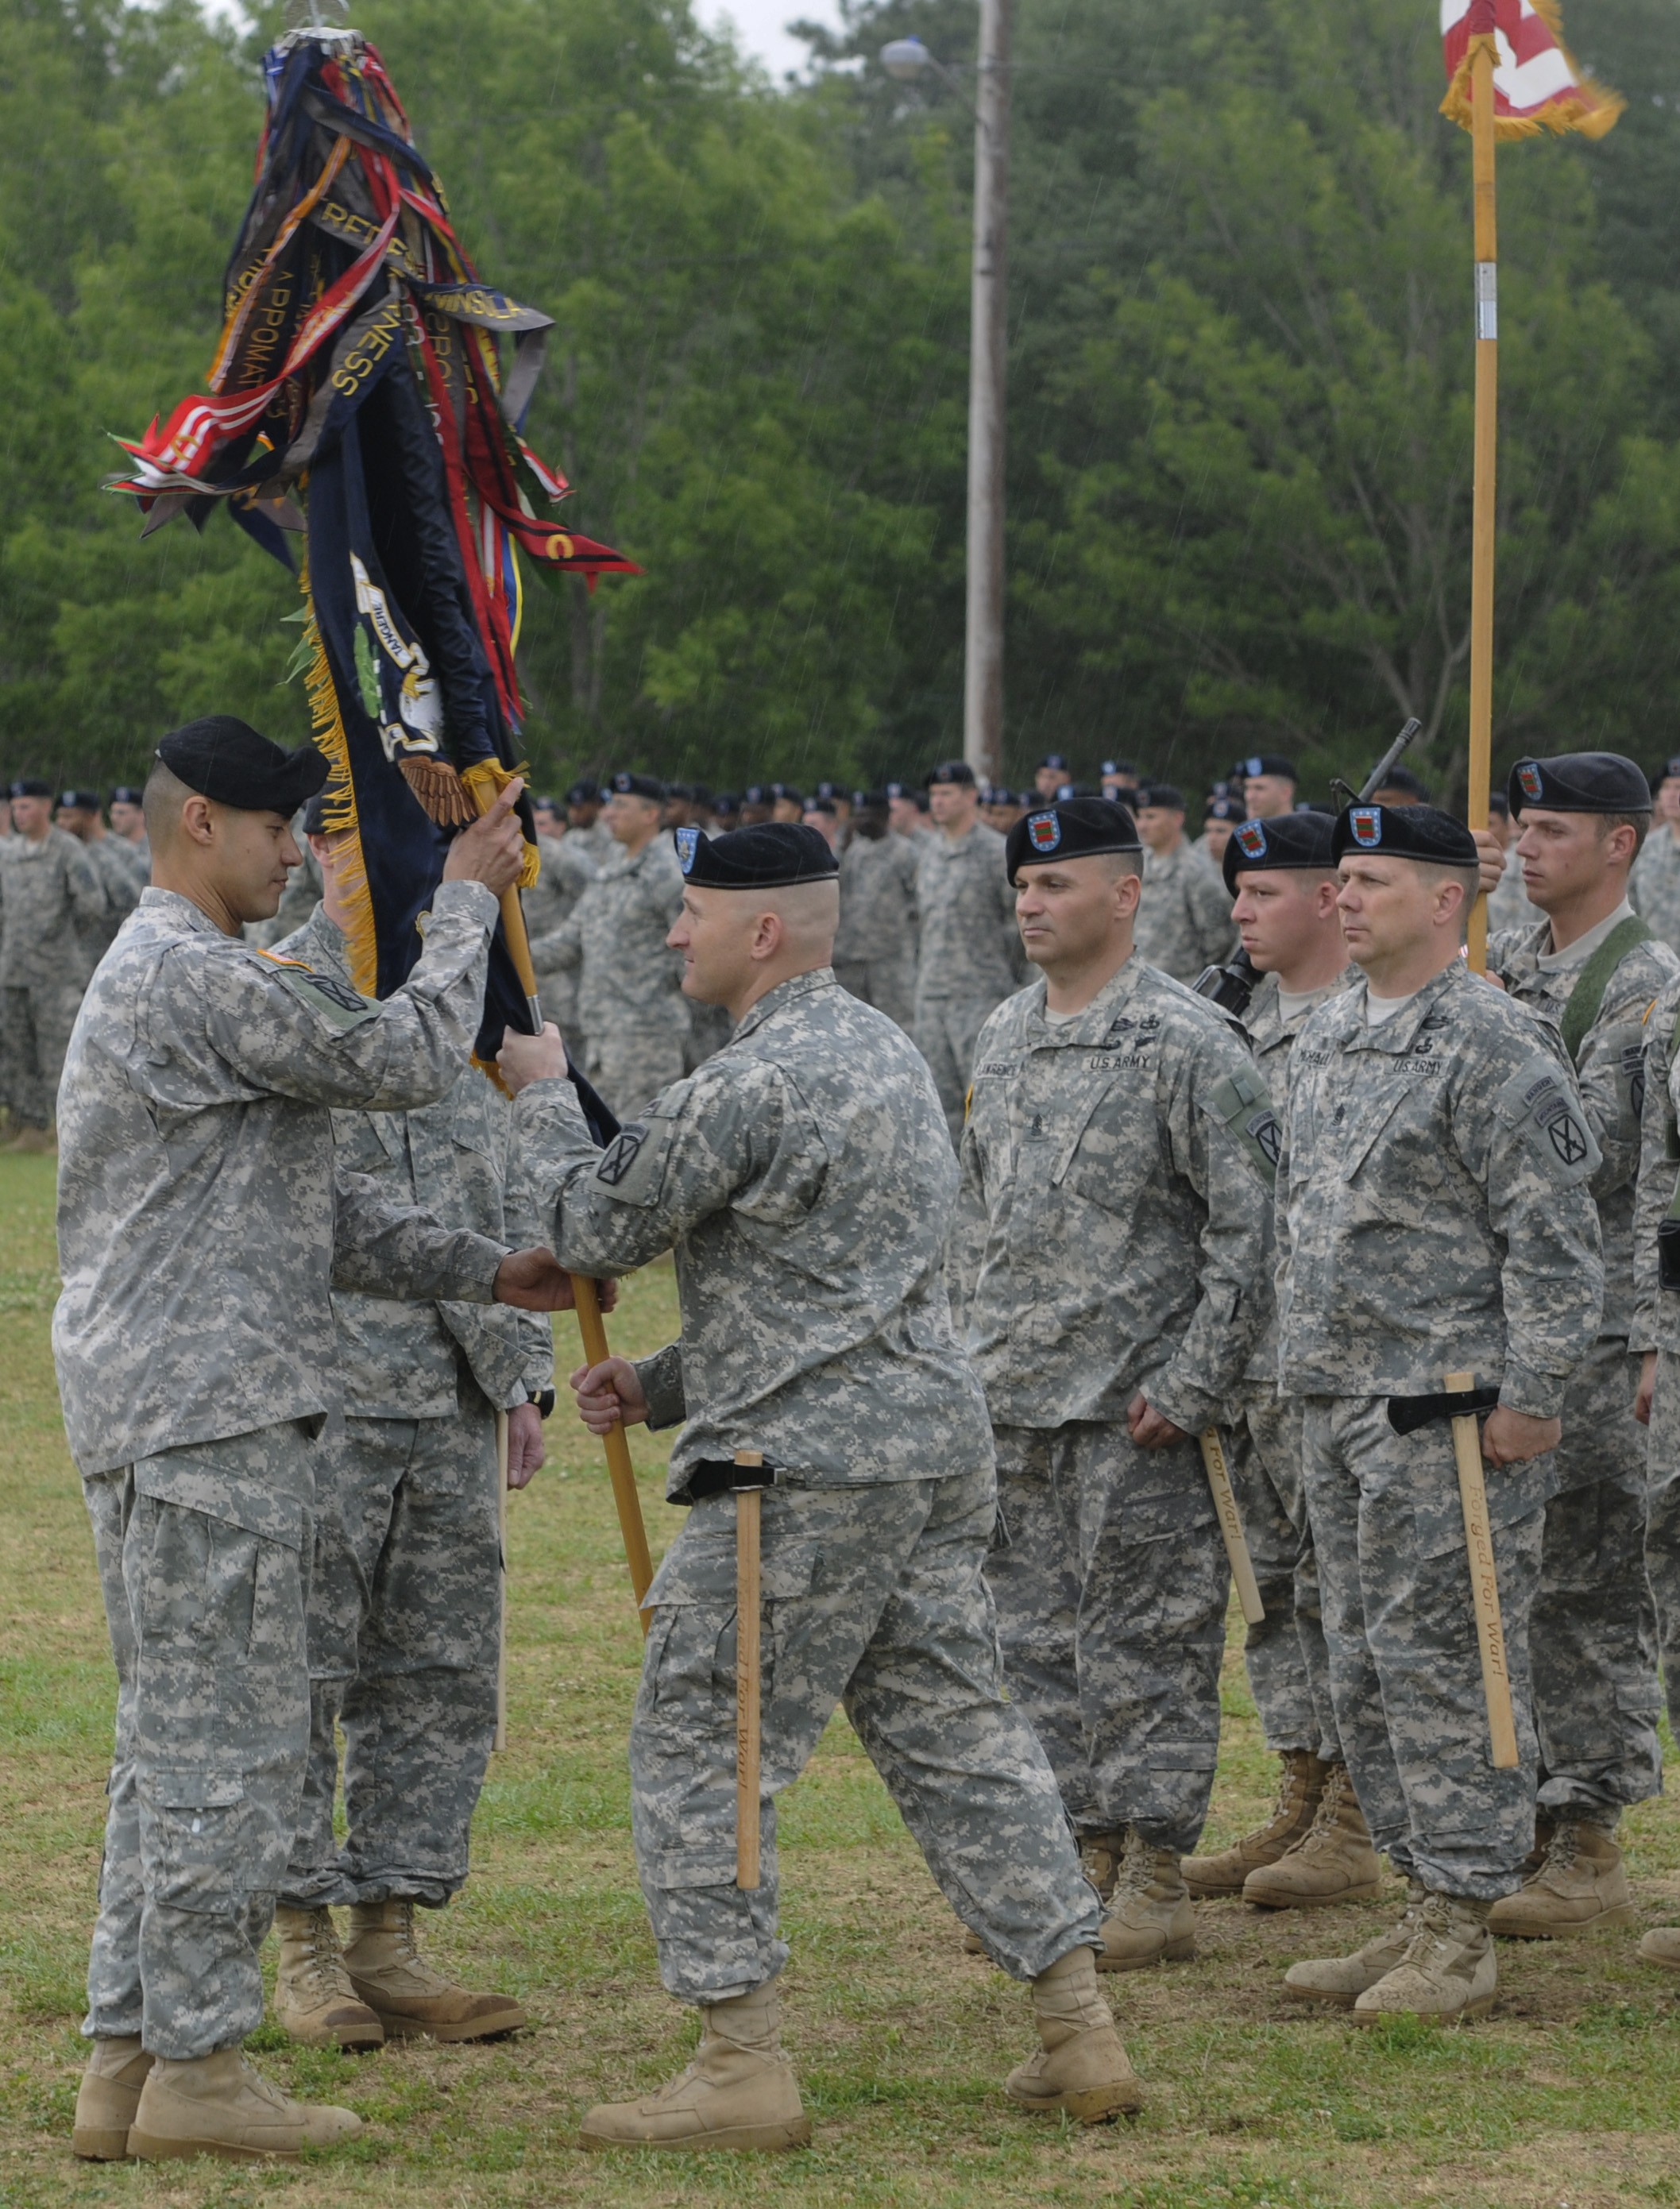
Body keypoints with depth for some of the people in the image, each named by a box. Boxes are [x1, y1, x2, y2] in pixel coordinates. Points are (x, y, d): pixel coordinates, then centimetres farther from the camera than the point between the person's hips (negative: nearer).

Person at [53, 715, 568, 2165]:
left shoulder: (168, 975, 22)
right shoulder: (197, 975, -13)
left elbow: (312, 1213, 21)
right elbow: (407, 1060, -13)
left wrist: (486, 1274, 15)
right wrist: (468, 902, 0)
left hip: (150, 1414, 11)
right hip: (207, 1415, -11)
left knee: (176, 1743, 12)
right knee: (229, 1743, -6)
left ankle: (128, 2062, 14)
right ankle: (194, 2062, -3)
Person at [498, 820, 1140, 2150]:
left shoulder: (747, 1088, -16)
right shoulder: (884, 1049, 17)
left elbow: (599, 1231, -6)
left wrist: (543, 1095, 10)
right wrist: (664, 1386, 21)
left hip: (809, 1469, -9)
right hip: (939, 1444, 9)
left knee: (701, 1749, -2)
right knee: (956, 1730, 12)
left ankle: (742, 2065, -3)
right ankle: (1081, 2034, 11)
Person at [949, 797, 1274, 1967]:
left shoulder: (1187, 1042, -11)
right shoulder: (1005, 1038, 12)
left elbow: (1248, 1226, -14)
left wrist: (1186, 1387, -16)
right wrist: (974, 1360, 14)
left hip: (1134, 1405, -8)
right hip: (1016, 1408, 8)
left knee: (1146, 1645, -2)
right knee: (1038, 1642, 12)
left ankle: (1157, 1880, 4)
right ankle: (1086, 1853, 22)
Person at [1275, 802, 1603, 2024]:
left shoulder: (1494, 1044, -13)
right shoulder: (1328, 1036, 14)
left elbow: (1554, 1236, -16)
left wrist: (1530, 1395, -19)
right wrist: (1302, 1367, 20)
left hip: (1451, 1408, -9)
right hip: (1338, 1407, 9)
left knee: (1444, 1659, -6)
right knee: (1365, 1664, 12)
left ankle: (1461, 1934, -1)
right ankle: (1424, 1908, 21)